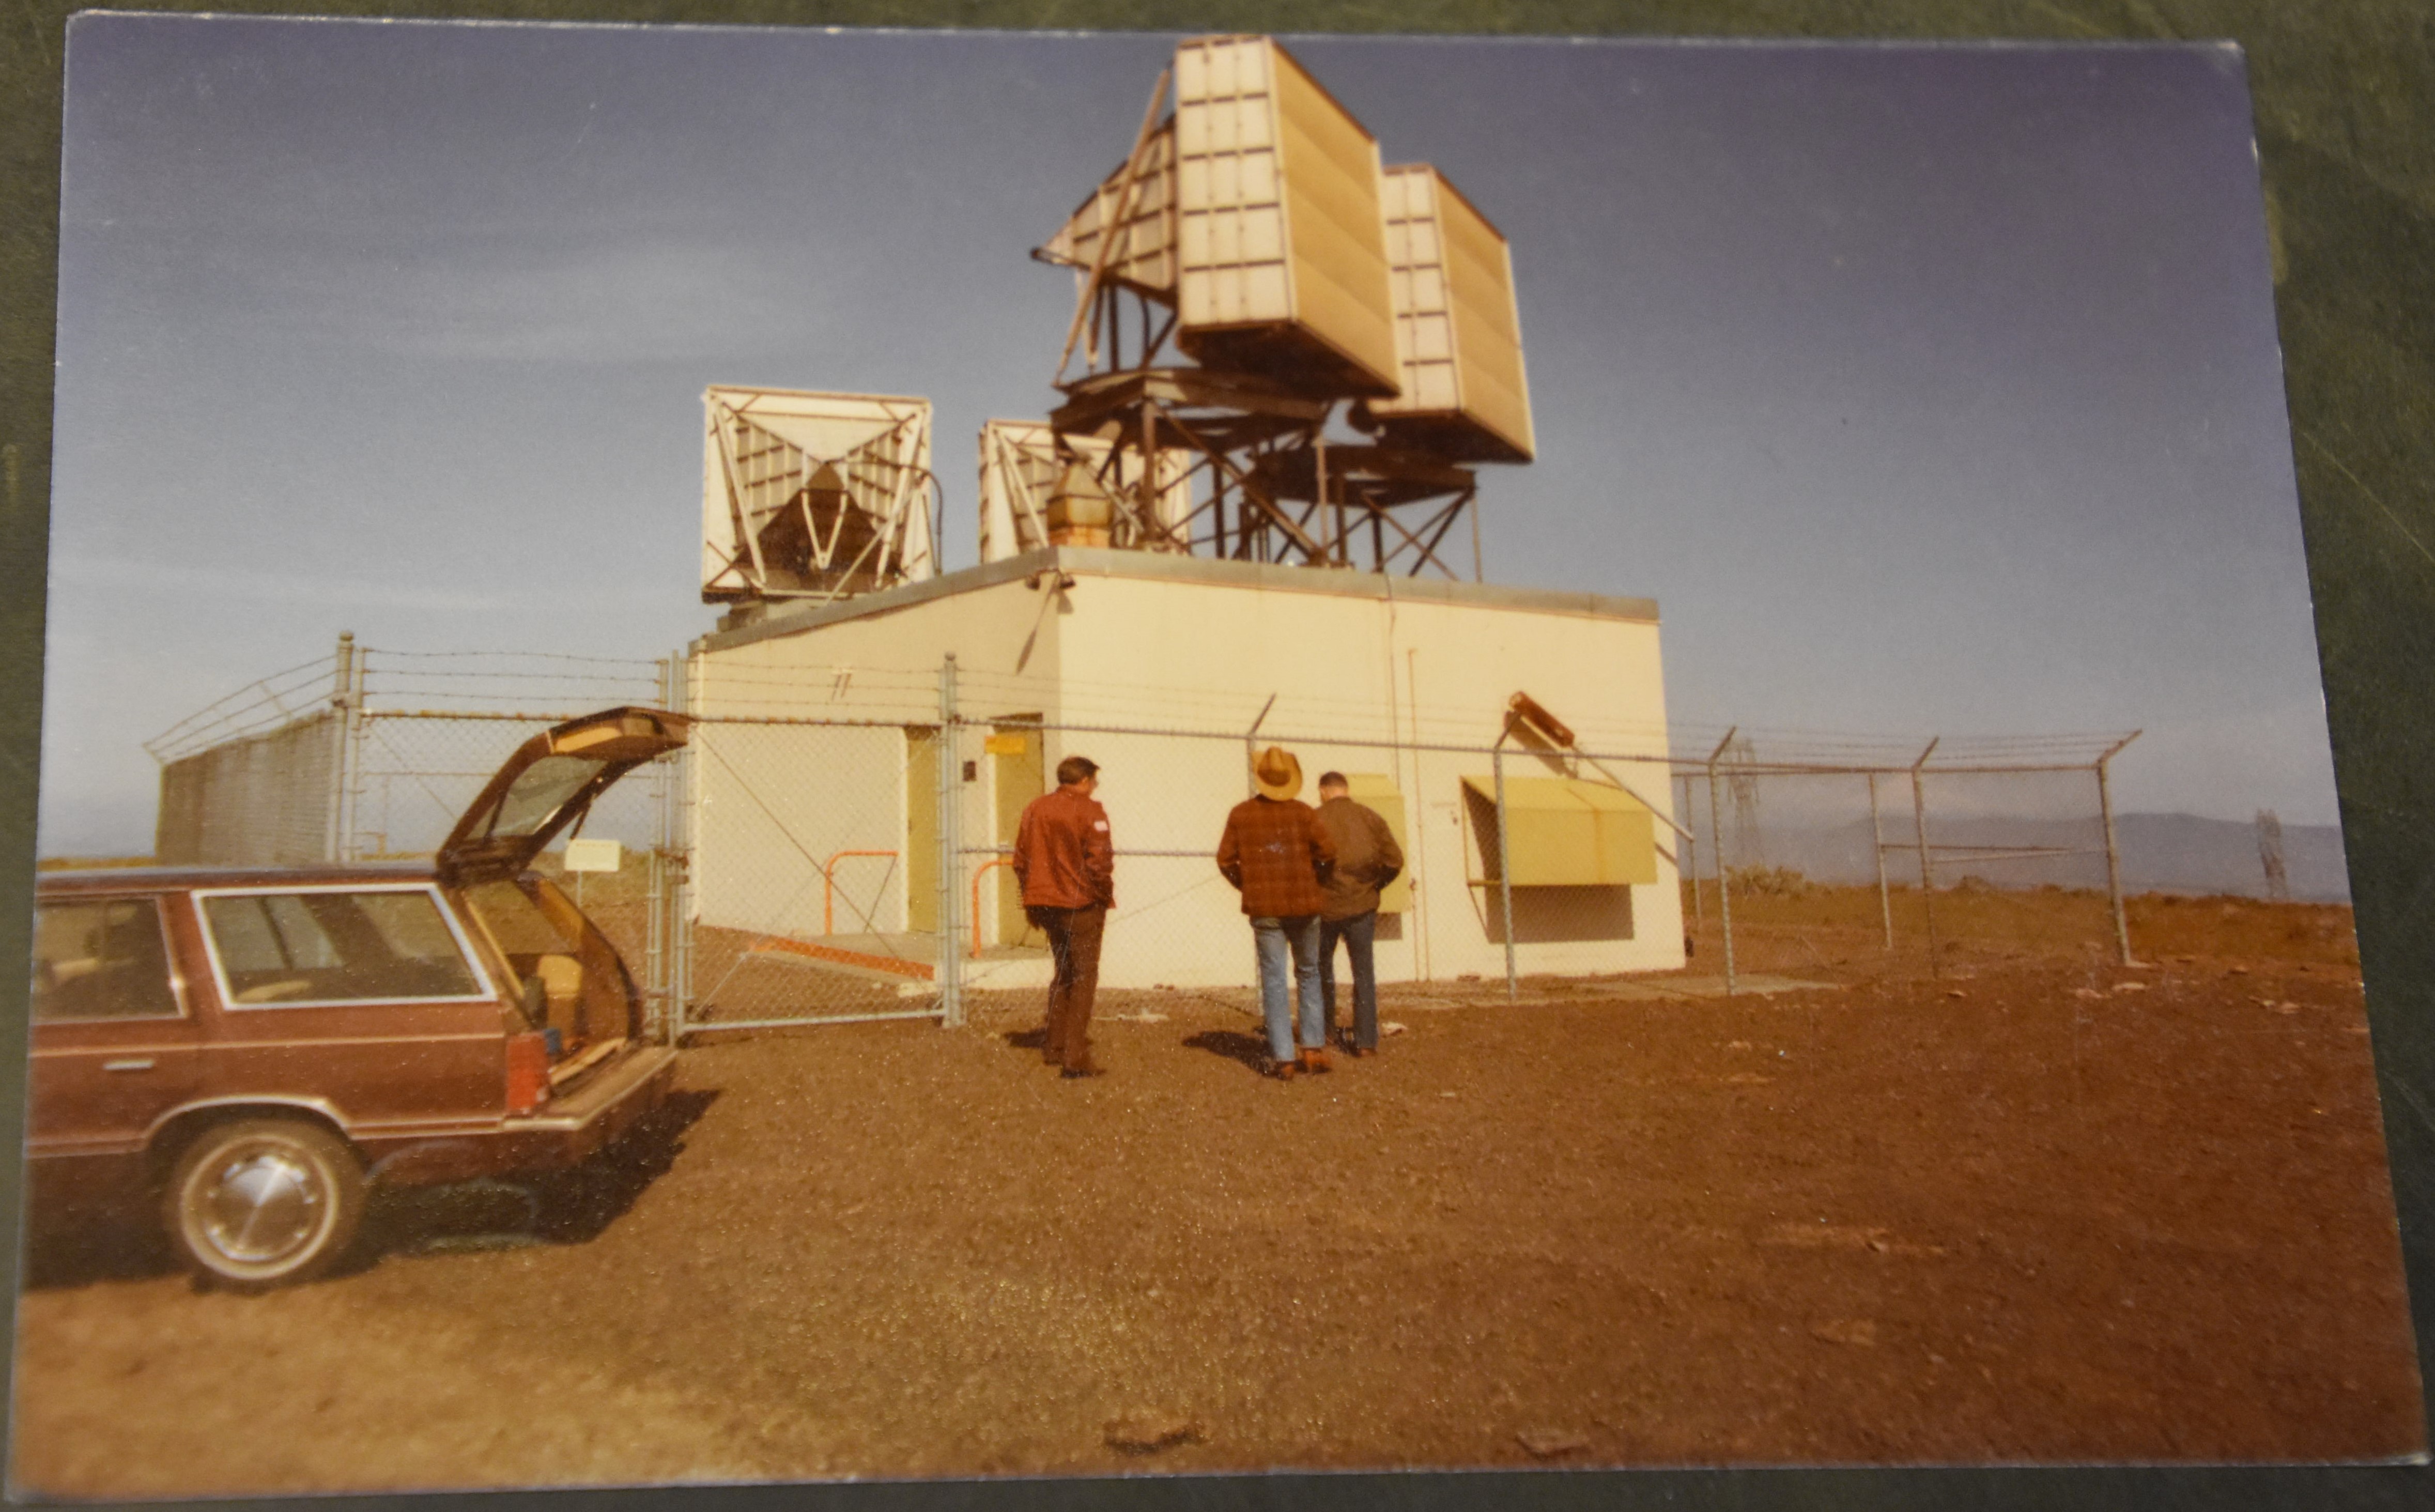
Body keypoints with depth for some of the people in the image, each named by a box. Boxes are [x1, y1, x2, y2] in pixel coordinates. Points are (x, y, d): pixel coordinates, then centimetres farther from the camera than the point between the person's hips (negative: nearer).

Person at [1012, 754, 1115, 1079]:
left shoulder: (1035, 809, 9)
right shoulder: (1089, 811, -11)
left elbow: (1021, 859, 11)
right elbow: (1099, 861, -18)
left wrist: (1031, 900, 16)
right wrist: (1104, 898, -6)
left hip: (1046, 903, 7)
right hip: (1082, 905, -6)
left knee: (1063, 973, 21)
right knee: (1084, 977, 0)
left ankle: (1056, 1046, 26)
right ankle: (1076, 1057, -5)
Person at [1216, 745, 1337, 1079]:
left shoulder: (1241, 814, 0)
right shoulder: (1302, 812, -3)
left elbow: (1225, 859, 0)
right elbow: (1327, 851, -7)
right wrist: (1315, 879, 11)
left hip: (1264, 909, 0)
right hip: (1303, 903, 0)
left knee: (1274, 980, 3)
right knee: (1308, 975, 15)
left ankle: (1283, 1057, -1)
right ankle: (1314, 1048, 13)